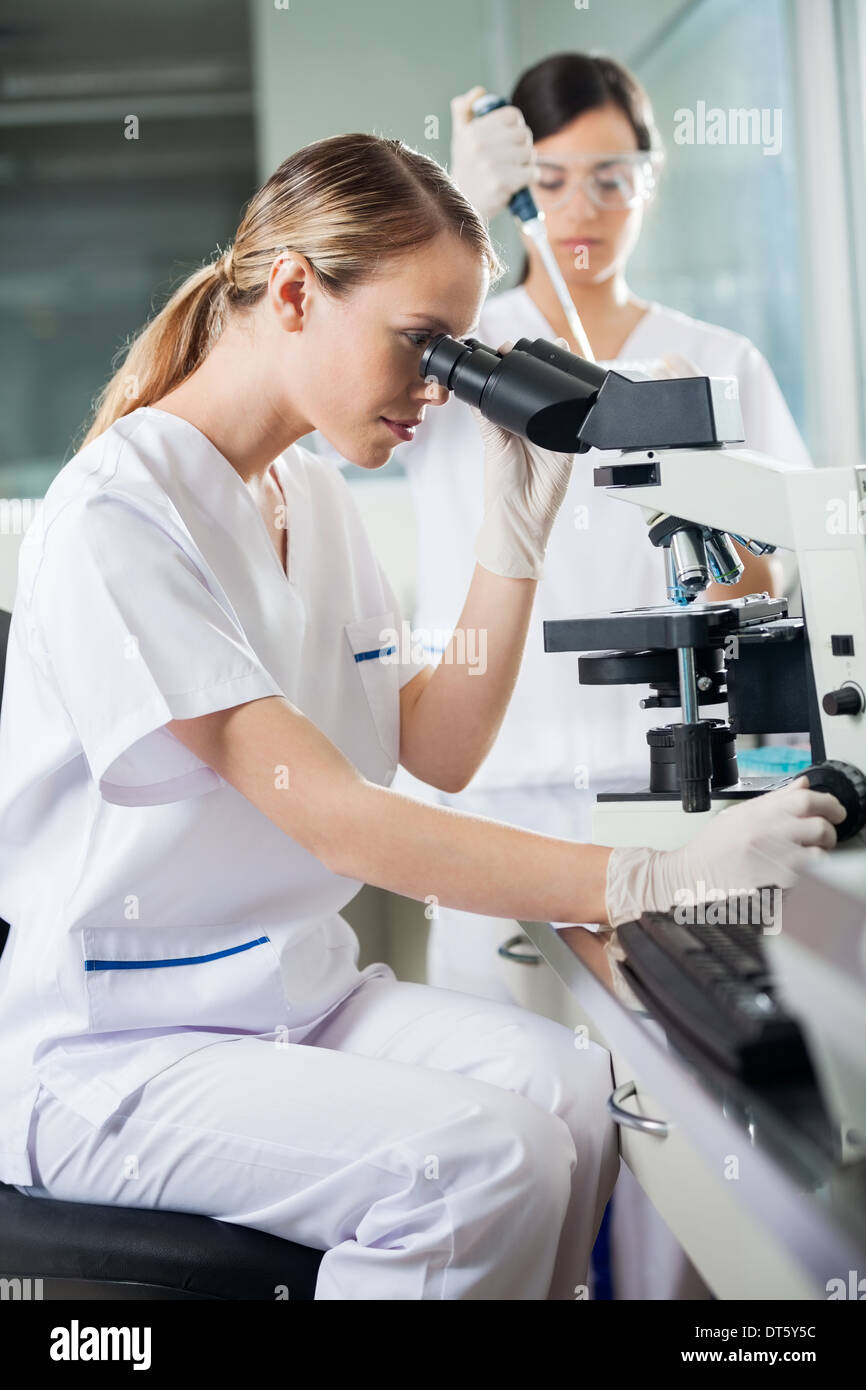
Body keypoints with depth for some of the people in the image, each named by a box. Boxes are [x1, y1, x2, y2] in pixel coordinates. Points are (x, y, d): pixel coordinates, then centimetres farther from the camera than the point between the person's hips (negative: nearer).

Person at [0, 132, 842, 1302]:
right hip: (109, 1058, -7)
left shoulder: (313, 497, 8)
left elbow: (436, 754, 8)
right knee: (486, 1157, -26)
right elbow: (330, 815, -26)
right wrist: (655, 877, -31)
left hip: (294, 988, 7)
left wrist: (519, 531, -1)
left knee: (575, 1089, -17)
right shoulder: (117, 511, -19)